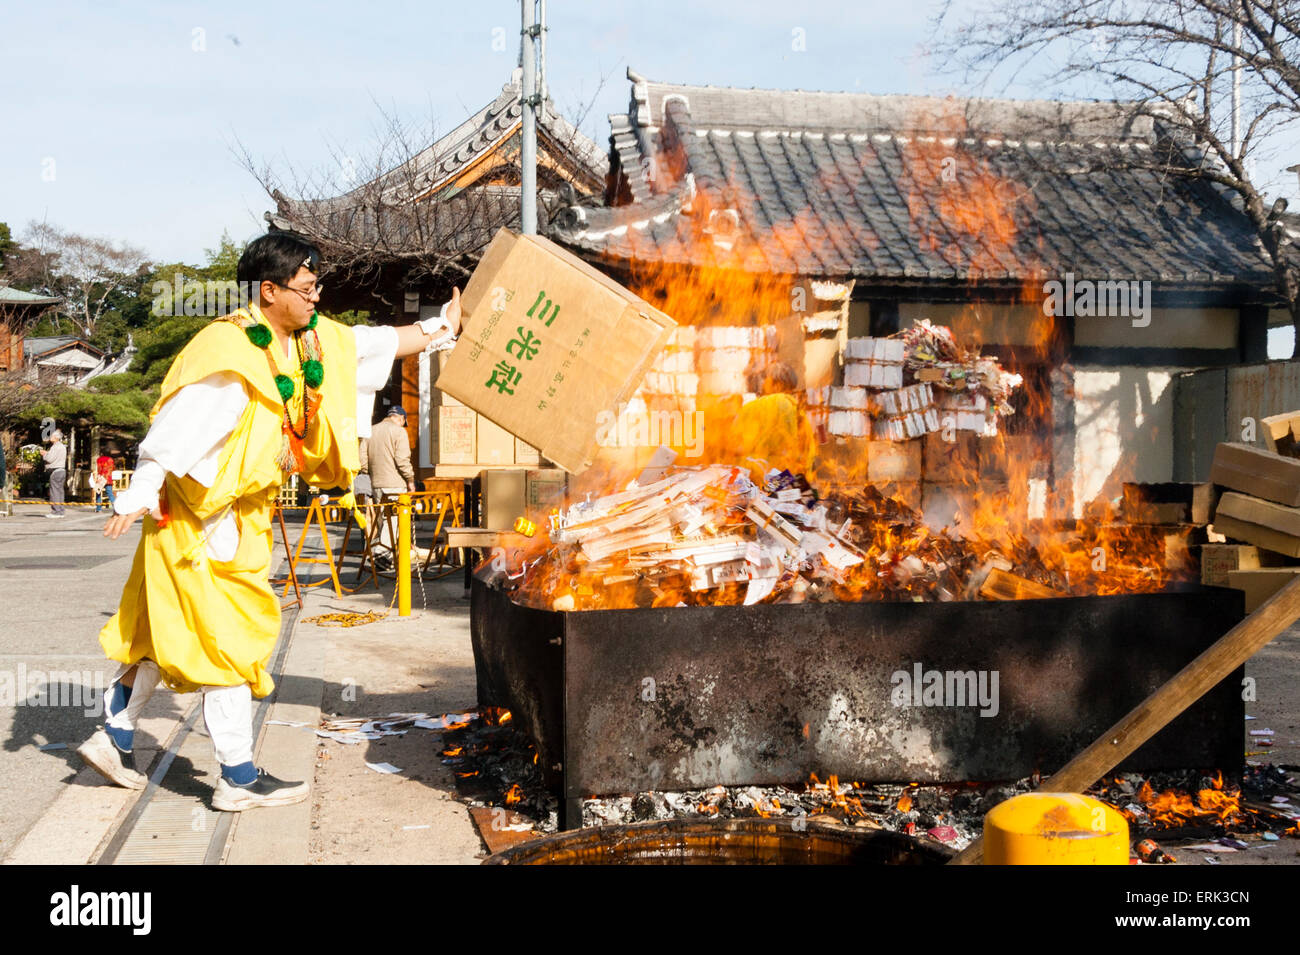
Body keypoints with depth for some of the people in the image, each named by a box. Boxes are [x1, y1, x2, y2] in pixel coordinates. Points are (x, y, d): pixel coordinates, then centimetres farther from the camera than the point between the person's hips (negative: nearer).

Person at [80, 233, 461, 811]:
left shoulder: (313, 339, 5)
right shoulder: (227, 348, -22)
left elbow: (370, 345, 18)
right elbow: (178, 426, -24)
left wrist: (439, 328, 19)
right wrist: (138, 497, -25)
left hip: (241, 513, 9)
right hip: (202, 510, -9)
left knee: (171, 630, 17)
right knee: (228, 636, -3)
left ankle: (114, 737, 30)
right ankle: (238, 778, 6)